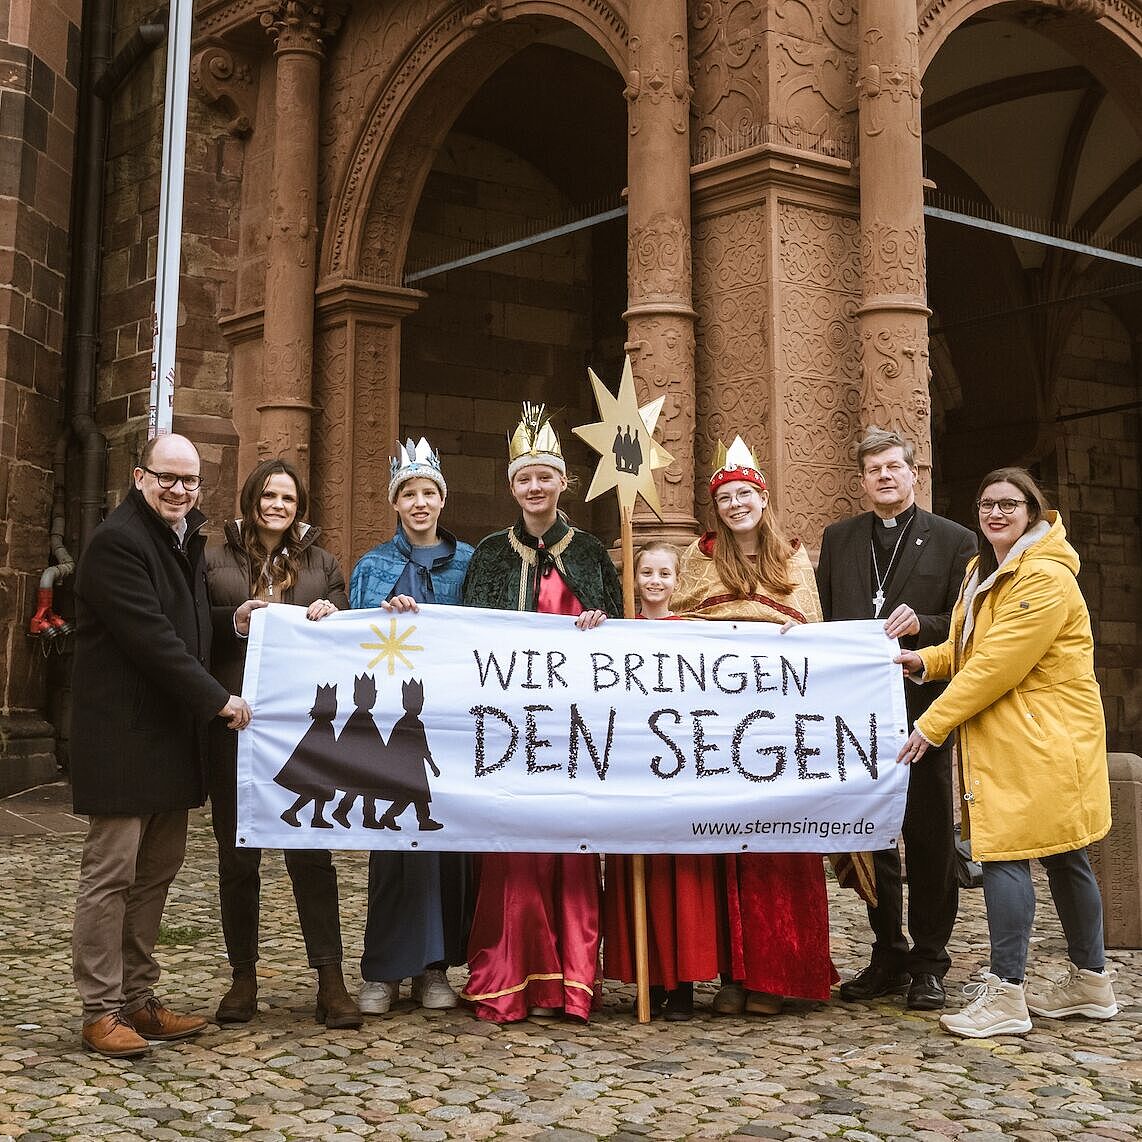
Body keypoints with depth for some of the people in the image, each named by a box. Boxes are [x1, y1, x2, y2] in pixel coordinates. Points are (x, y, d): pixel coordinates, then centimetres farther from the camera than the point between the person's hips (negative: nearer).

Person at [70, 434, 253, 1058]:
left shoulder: (187, 538, 15)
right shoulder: (117, 541, -14)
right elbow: (151, 637, -19)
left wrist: (234, 620, 5)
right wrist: (217, 700, -15)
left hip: (173, 734, 9)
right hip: (123, 736, -9)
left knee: (157, 872, 13)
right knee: (111, 874, -2)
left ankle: (139, 999, 22)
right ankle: (100, 1011, 8)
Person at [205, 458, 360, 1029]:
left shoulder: (321, 563, 14)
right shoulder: (215, 561, 10)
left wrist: (330, 618, -9)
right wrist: (236, 619, -14)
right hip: (234, 724, 0)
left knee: (311, 851, -1)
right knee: (238, 854, 7)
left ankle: (330, 980, 4)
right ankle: (243, 977, 19)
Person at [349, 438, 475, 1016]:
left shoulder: (468, 563, 10)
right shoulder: (372, 565, 10)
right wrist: (386, 616, -12)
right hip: (389, 717, 0)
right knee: (392, 836, -4)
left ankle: (435, 965, 12)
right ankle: (383, 970, 5)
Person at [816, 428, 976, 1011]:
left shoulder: (954, 540, 2)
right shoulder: (838, 539, 13)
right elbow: (820, 619, 12)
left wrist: (921, 625, -18)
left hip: (921, 706, -3)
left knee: (929, 836, 2)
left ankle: (928, 963, 13)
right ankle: (888, 956, 22)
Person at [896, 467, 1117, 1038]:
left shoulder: (1046, 578, -17)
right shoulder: (983, 571, 15)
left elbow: (998, 664, -22)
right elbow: (969, 648, 21)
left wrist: (932, 724, -19)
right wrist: (925, 661, 0)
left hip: (1041, 740, -9)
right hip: (1000, 739, 9)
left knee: (1002, 854, -11)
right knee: (1063, 857, 16)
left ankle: (1005, 995, -6)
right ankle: (1091, 983, 26)